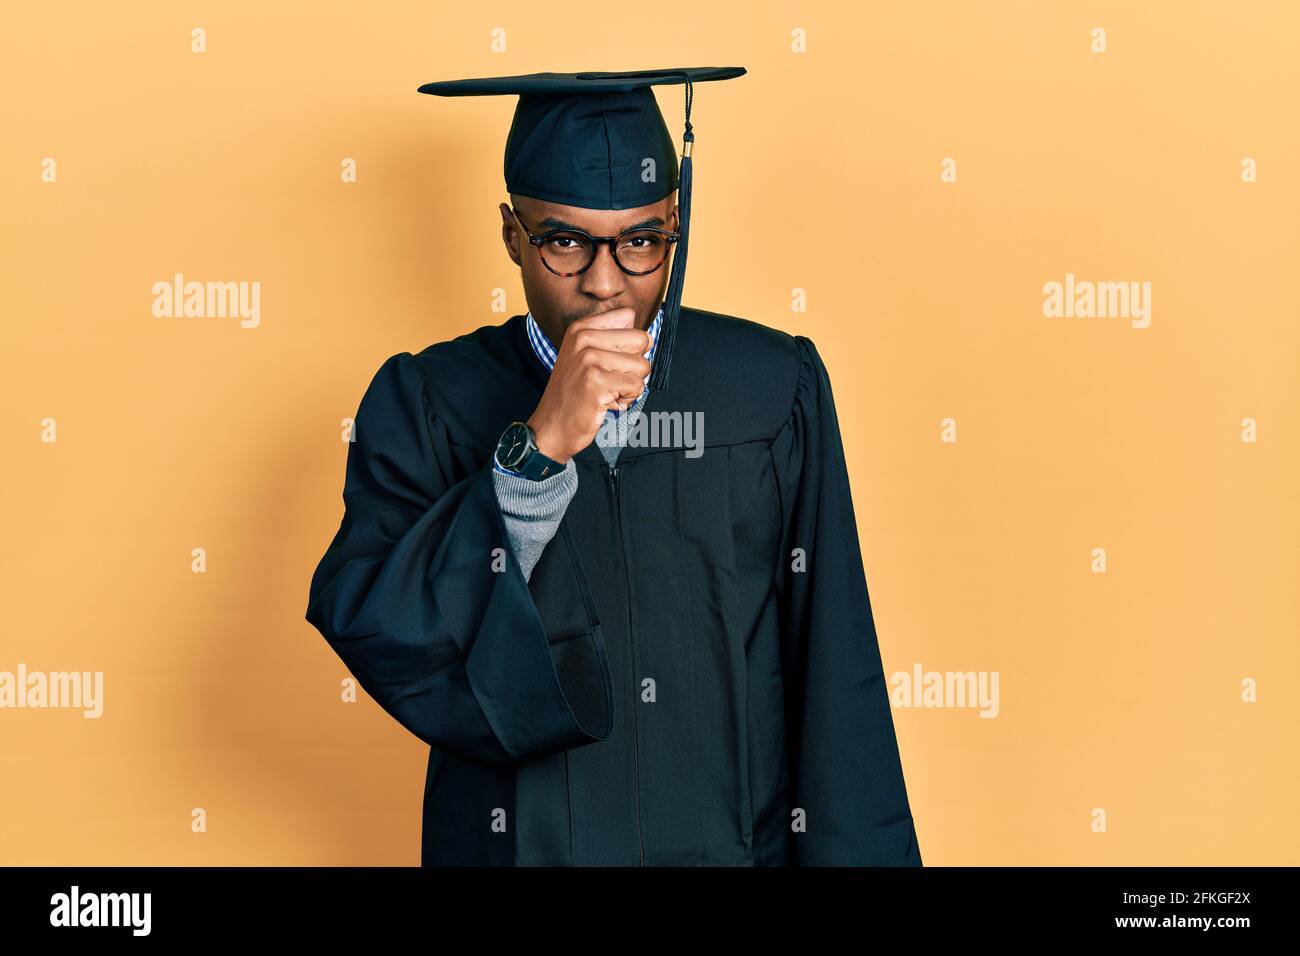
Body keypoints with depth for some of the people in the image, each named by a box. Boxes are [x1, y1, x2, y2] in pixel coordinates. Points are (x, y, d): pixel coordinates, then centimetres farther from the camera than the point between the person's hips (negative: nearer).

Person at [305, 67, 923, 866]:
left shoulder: (773, 391, -6)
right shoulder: (425, 404, -7)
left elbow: (834, 674, -6)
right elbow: (369, 637, -21)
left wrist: (852, 852, -10)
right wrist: (538, 447, -27)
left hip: (741, 842, 0)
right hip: (522, 840, 0)